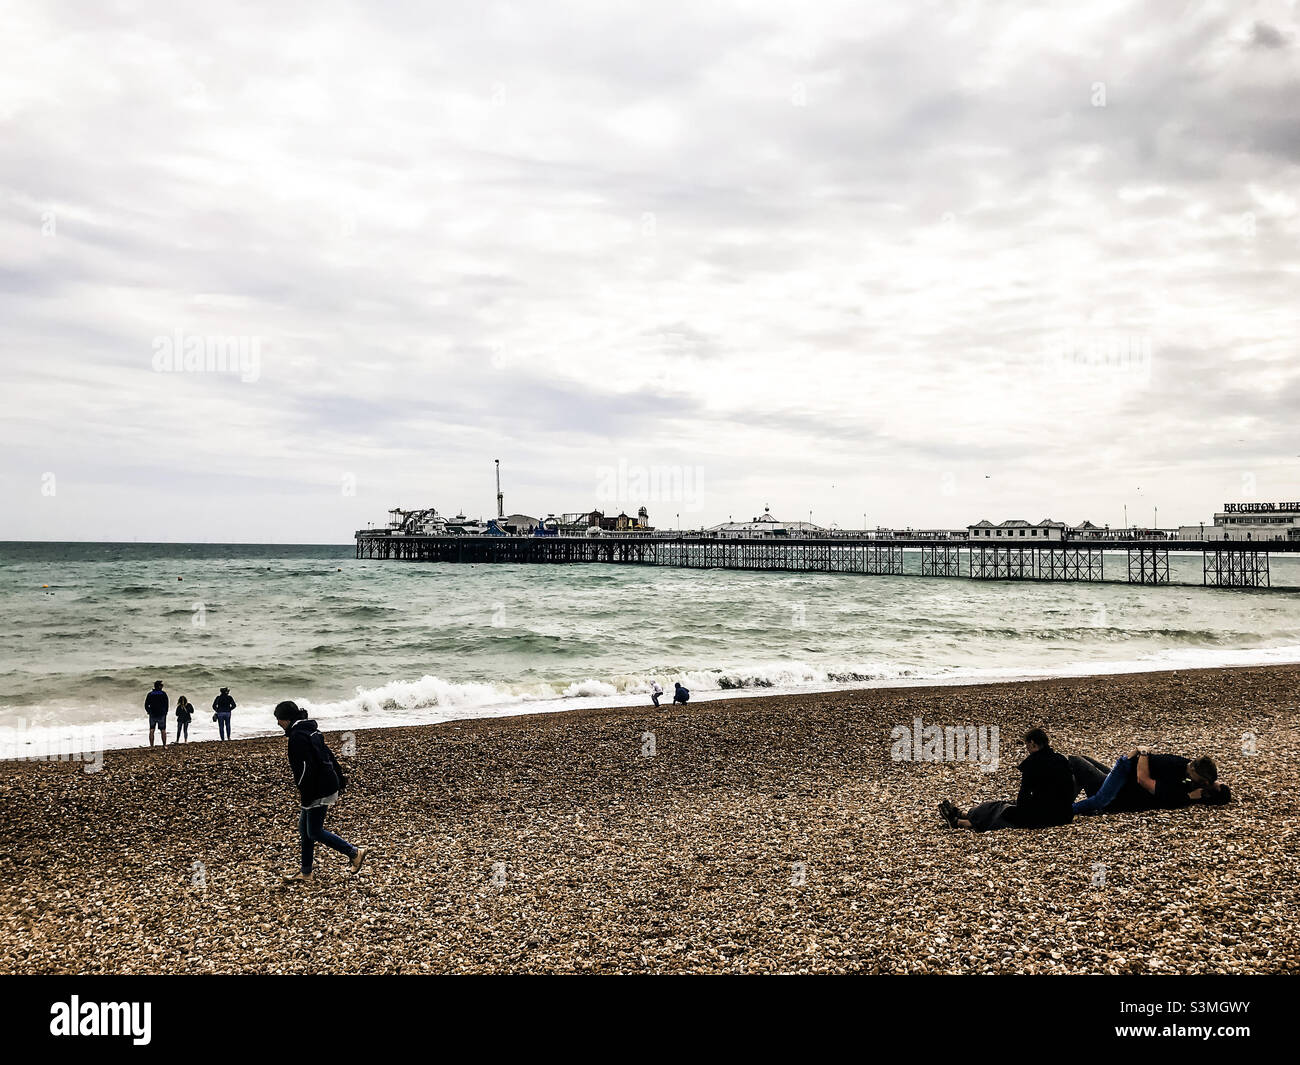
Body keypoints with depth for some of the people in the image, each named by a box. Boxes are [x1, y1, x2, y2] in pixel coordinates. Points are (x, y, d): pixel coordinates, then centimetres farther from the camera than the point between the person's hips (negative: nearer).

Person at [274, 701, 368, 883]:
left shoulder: (297, 736, -17)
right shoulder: (310, 730, 14)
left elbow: (306, 766, -24)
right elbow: (329, 755, 18)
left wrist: (302, 790, -16)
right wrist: (340, 780, 22)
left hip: (318, 791, -10)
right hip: (329, 785, 10)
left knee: (315, 832, -2)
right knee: (304, 829, 15)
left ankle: (355, 853, 4)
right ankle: (305, 873, 22)